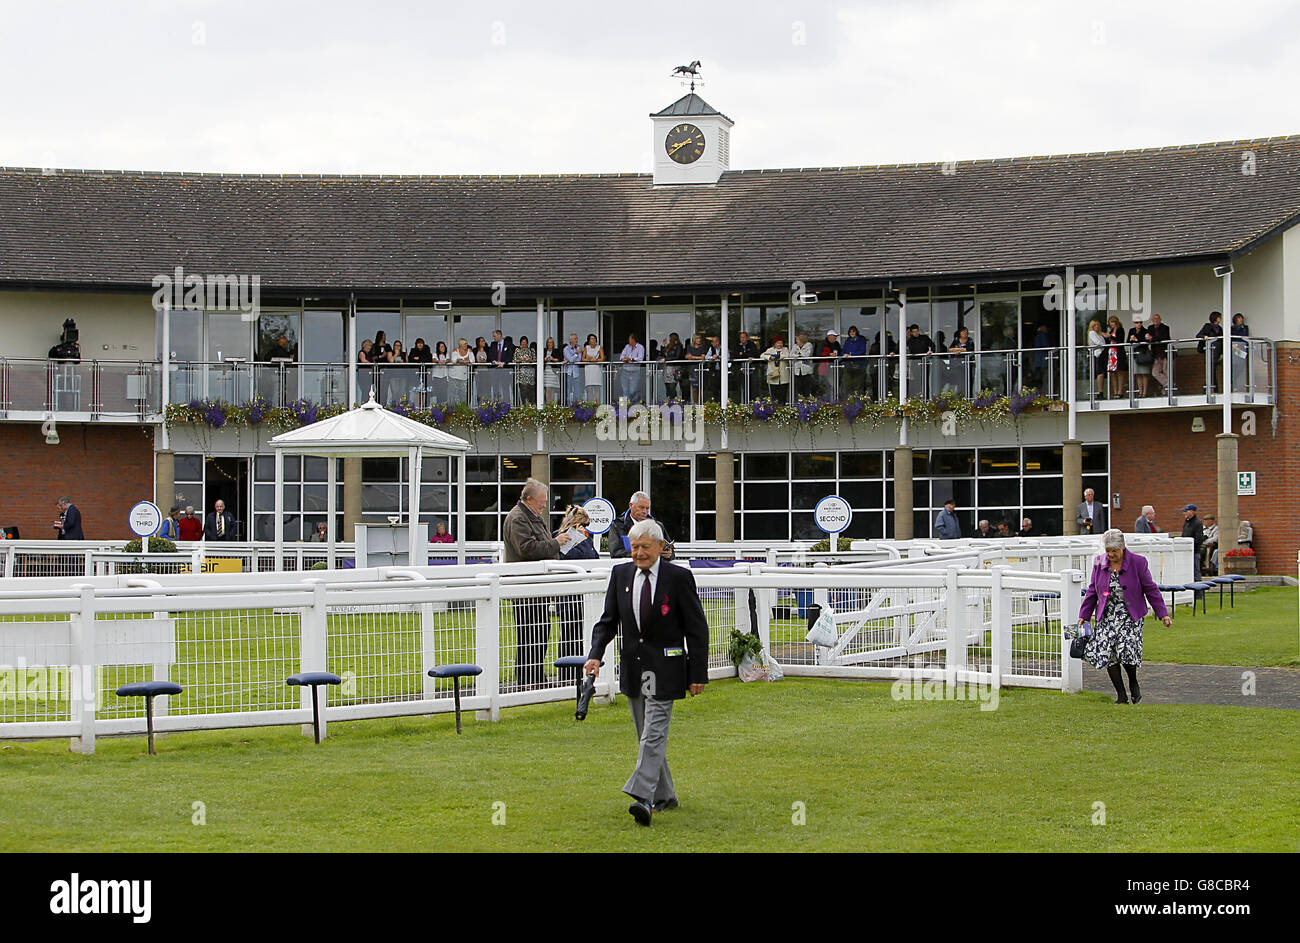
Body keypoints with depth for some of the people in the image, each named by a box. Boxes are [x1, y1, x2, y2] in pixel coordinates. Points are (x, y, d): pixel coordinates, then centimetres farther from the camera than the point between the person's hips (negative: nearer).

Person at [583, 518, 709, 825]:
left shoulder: (679, 577, -6)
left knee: (654, 734, -14)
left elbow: (697, 628, -4)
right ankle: (664, 796, 23)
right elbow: (608, 620, 9)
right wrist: (595, 655, -8)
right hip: (632, 667, 5)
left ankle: (643, 797, -22)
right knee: (646, 736, 11)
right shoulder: (621, 574, 6)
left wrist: (698, 674, -7)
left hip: (664, 668, -5)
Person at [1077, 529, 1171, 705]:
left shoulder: (1138, 562, -3)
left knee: (1127, 650, -21)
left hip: (1131, 616, -3)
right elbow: (1092, 592, 14)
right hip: (1107, 617, 3)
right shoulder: (1099, 563, 6)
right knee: (1107, 653, -8)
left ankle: (1133, 682, 11)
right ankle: (1121, 696, 4)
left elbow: (1151, 589, 1)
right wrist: (1084, 616, 13)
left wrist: (1163, 614, -1)